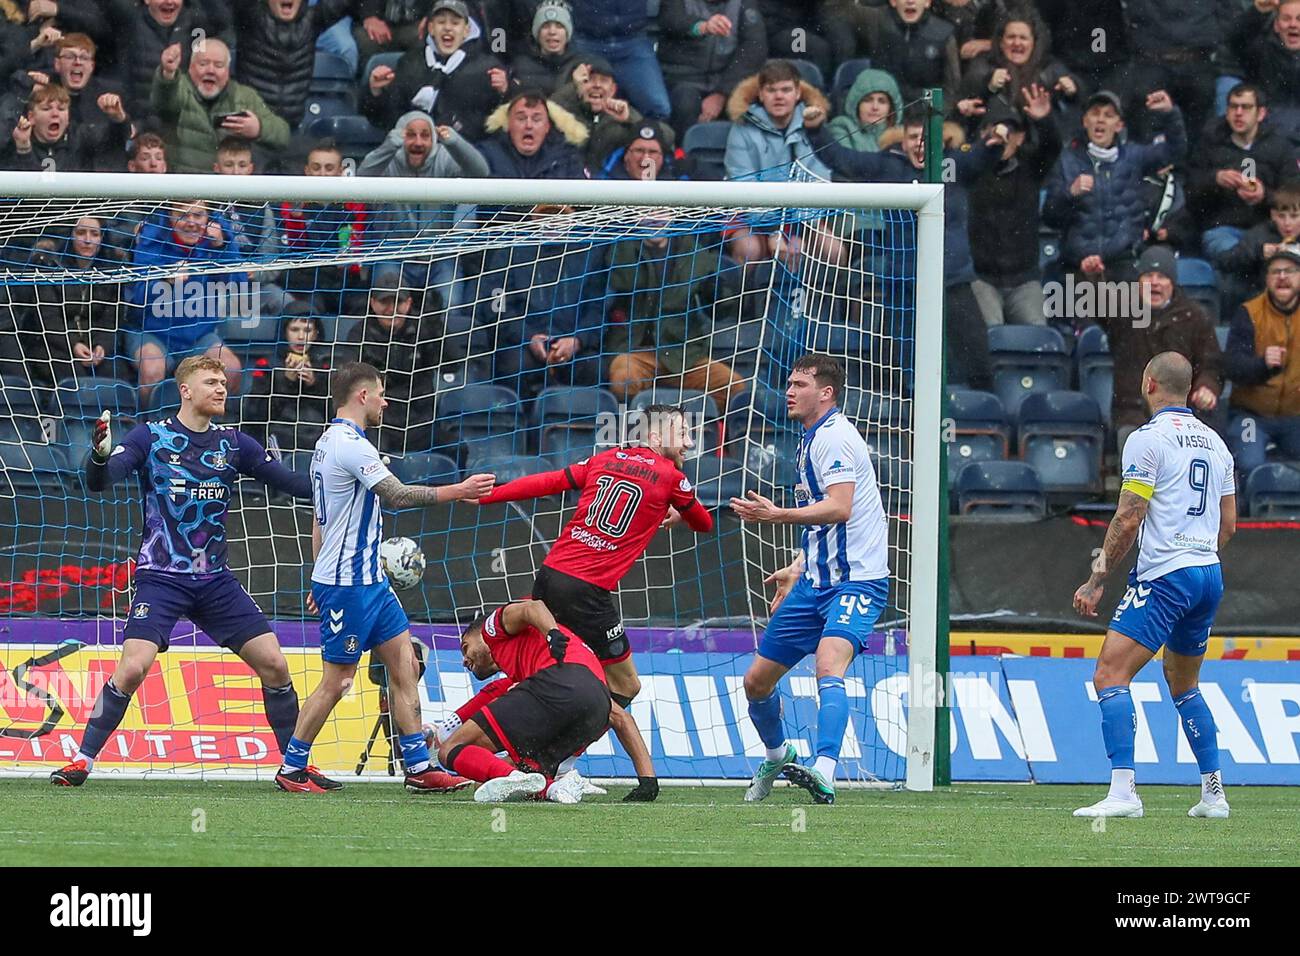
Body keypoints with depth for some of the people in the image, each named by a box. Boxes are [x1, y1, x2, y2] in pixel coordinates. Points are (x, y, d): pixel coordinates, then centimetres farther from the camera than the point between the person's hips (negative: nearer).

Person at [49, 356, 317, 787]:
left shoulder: (233, 443, 7)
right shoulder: (151, 437, -3)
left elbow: (291, 483, 9)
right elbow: (99, 482, -12)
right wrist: (99, 454, -34)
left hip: (215, 580, 4)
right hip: (161, 578, -4)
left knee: (274, 664, -2)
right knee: (132, 668, -20)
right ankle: (82, 761, -7)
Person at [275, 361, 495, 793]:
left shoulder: (328, 442, 15)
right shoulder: (351, 444, -17)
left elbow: (318, 519, 21)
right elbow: (396, 496, -24)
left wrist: (320, 578, 25)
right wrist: (460, 491, -18)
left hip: (369, 580, 10)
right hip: (349, 585, -10)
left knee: (404, 666, 7)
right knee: (336, 681, -3)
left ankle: (418, 767, 6)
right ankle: (291, 770, 7)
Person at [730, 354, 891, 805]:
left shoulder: (835, 436, -13)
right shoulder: (813, 439, 18)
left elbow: (839, 508, -27)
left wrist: (776, 515, -33)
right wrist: (797, 570, 28)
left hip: (855, 580, -10)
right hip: (817, 582, 10)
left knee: (829, 667, -32)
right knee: (757, 680, 13)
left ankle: (823, 773, -45)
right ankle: (778, 756, 37)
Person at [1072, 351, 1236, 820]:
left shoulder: (1148, 438, -8)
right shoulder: (1214, 442, 14)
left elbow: (1128, 519, -12)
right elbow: (1228, 524, 17)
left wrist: (1097, 579, -6)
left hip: (1163, 577, -8)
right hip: (1209, 575, 8)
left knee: (1110, 675, -11)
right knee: (1183, 684, 22)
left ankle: (1123, 790, -25)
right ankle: (1214, 793, 21)